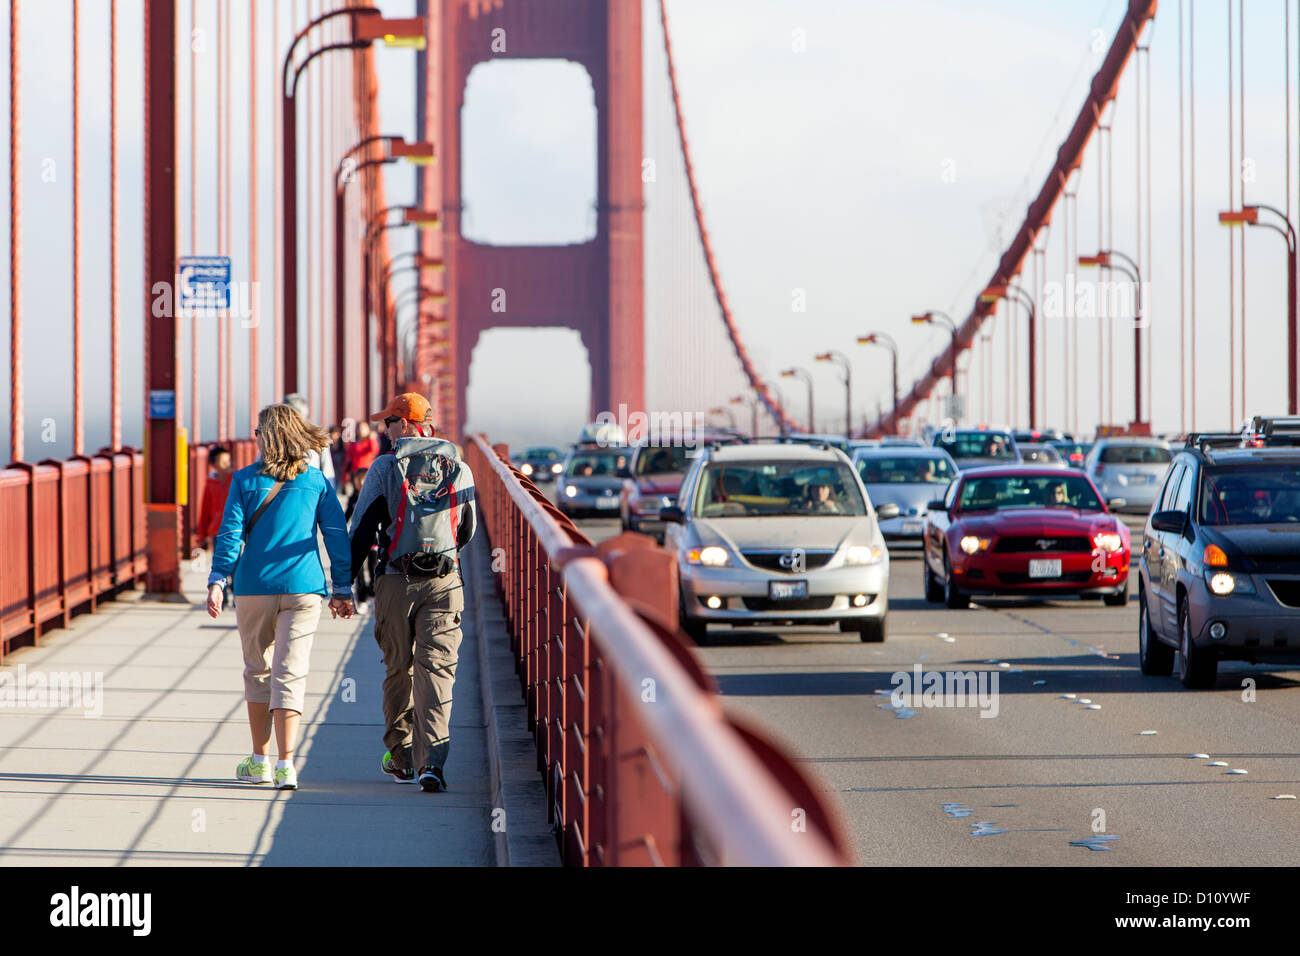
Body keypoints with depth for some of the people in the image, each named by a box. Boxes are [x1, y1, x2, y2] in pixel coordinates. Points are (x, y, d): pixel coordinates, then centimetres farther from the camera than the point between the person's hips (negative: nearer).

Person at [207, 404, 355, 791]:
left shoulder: (245, 480, -1)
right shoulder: (317, 481, 3)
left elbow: (230, 534, -6)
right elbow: (337, 536, 5)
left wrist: (217, 581, -5)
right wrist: (343, 589, 11)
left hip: (254, 588, 0)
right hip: (303, 586, 0)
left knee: (257, 671, 15)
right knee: (290, 673, -2)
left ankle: (260, 760, 21)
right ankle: (285, 764, -13)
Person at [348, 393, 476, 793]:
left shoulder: (385, 467, -3)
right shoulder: (459, 470, 6)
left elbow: (361, 529, -3)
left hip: (396, 581, -1)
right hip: (445, 582, 1)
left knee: (398, 668, 12)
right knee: (436, 667, -3)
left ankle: (399, 756, 22)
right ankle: (432, 760, -18)